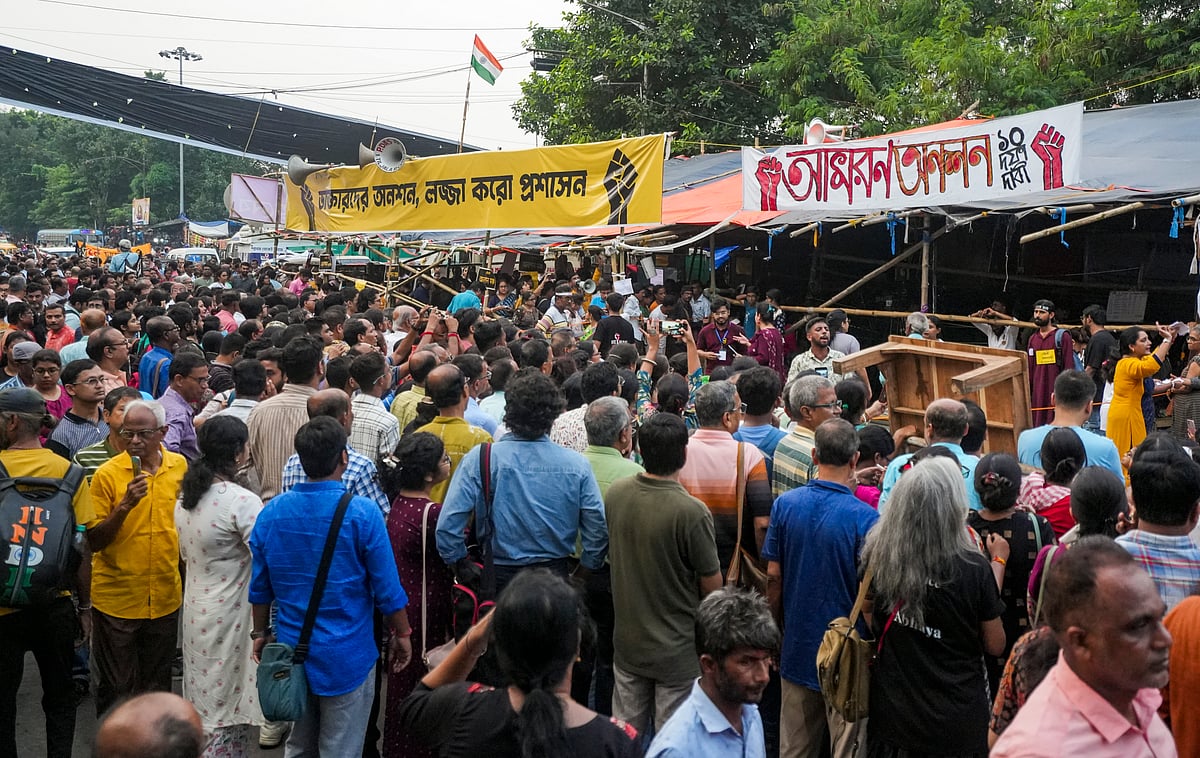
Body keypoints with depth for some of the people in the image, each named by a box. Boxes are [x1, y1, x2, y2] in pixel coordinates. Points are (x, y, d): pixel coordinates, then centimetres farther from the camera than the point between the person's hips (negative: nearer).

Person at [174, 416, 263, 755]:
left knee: (204, 702, 20)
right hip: (230, 616, -8)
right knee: (228, 707, 3)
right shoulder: (243, 501, -21)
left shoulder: (186, 495, 4)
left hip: (196, 609, 8)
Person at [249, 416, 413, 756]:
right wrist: (402, 633, 3)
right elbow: (387, 587, -11)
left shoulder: (270, 513, -4)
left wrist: (260, 633, 20)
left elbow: (260, 587, 5)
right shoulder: (362, 513, -16)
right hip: (346, 656, -4)